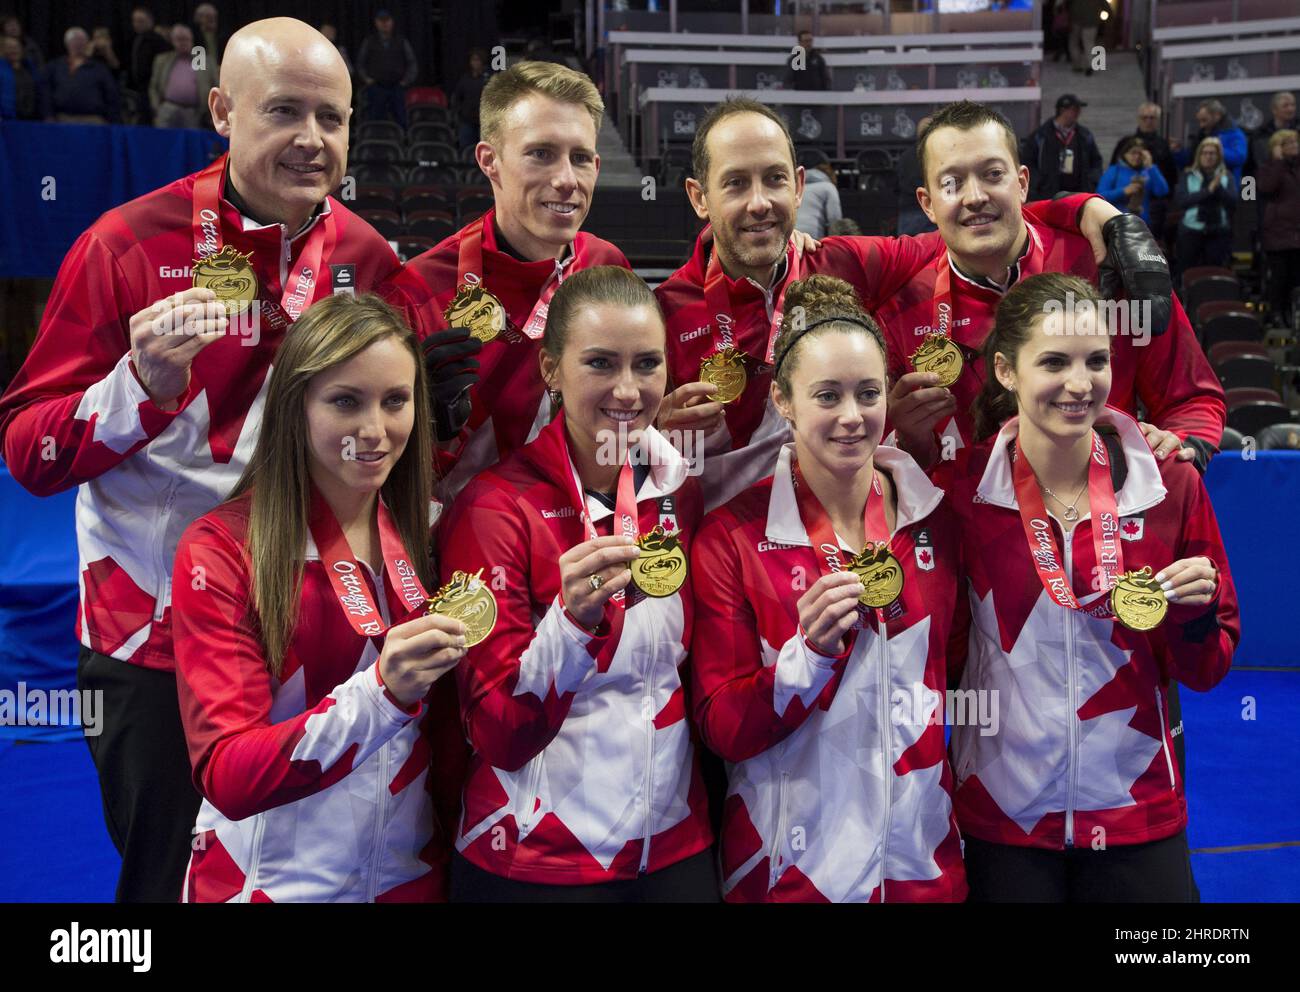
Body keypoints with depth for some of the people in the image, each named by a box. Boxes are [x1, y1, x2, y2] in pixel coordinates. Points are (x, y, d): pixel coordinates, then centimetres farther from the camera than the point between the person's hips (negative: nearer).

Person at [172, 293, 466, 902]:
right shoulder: (220, 550, -15)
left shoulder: (423, 533, -3)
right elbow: (226, 777, -21)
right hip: (272, 880, -3)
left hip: (411, 873, 3)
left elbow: (444, 728, 3)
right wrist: (380, 695, -34)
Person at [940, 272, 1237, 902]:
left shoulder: (1171, 487, -5)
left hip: (1137, 810, 1)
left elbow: (1205, 672, 2)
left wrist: (1194, 617, -15)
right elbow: (939, 651, 3)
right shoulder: (961, 488, -9)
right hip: (1002, 814, -1)